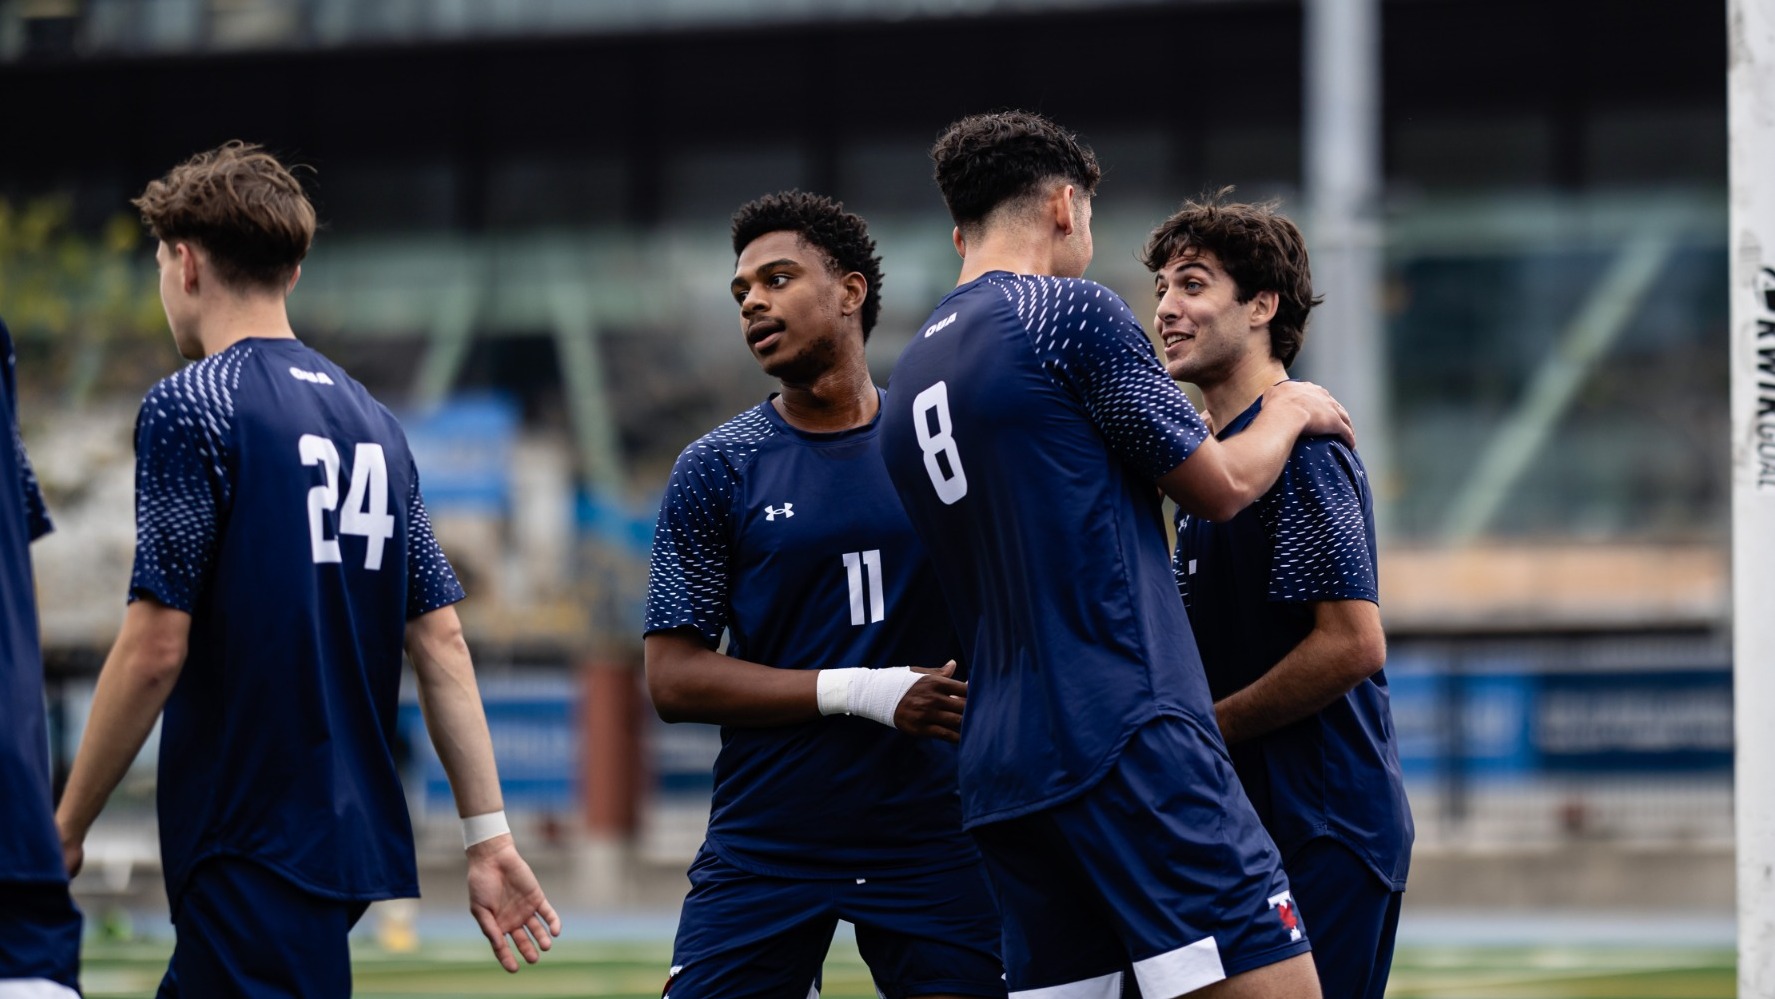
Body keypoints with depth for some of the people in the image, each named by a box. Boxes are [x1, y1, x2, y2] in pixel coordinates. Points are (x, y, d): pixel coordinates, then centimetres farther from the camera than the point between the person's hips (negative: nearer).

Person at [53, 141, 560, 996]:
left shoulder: (189, 408, -9)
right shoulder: (372, 423, 13)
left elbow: (155, 648, -14)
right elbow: (441, 644, 10)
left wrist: (64, 829, -5)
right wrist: (489, 834, 9)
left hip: (251, 853, -8)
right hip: (355, 838, 8)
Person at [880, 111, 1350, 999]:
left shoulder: (908, 378, 18)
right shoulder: (1071, 311, -4)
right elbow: (1221, 487, 2)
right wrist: (1290, 410, 23)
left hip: (999, 771, 8)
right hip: (1129, 744, -8)